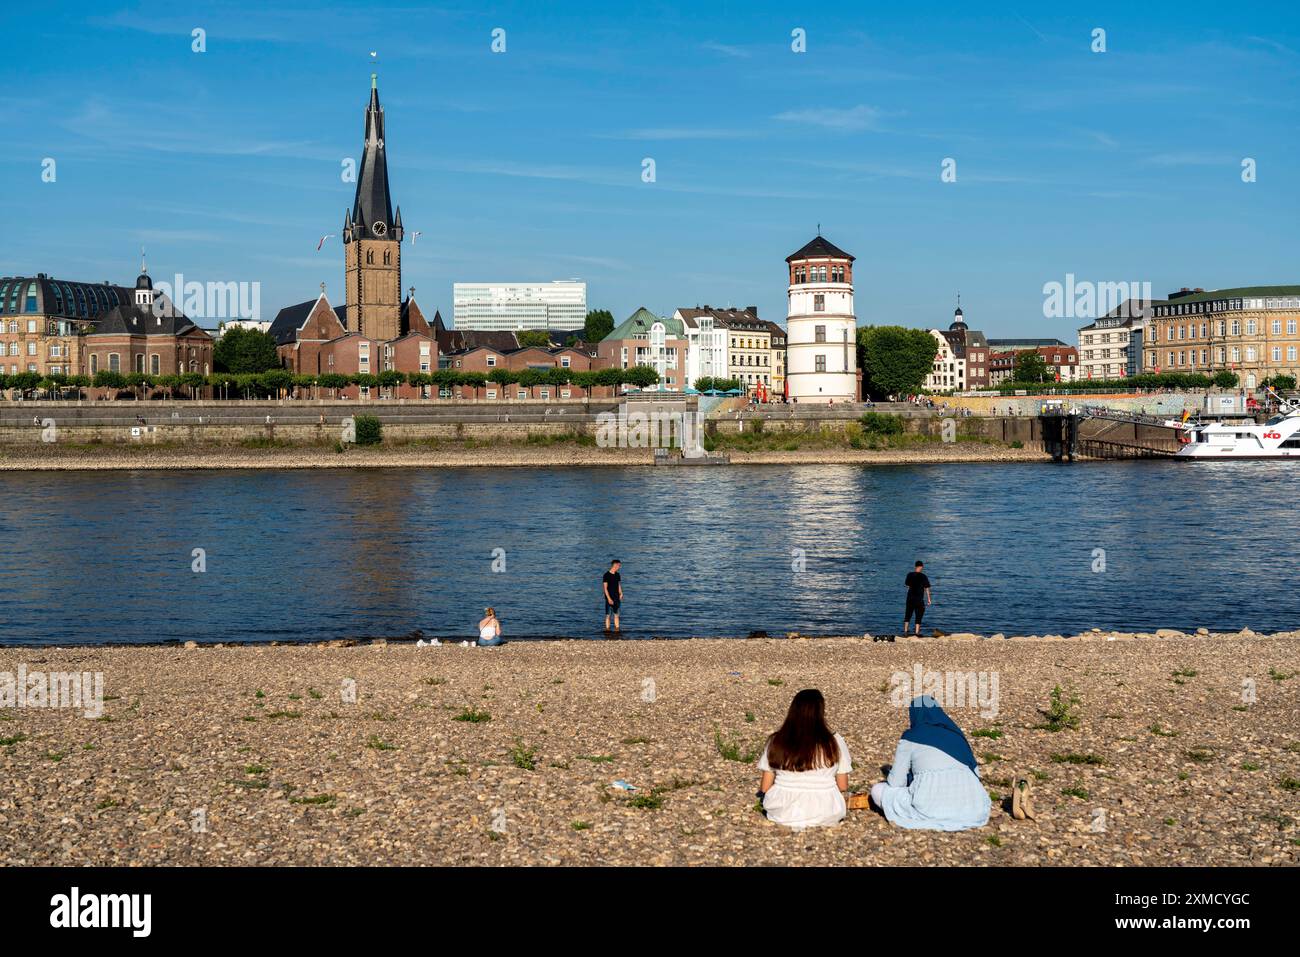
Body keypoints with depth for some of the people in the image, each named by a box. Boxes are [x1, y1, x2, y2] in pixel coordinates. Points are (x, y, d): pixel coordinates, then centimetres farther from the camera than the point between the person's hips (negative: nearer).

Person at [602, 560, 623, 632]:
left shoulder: (617, 575, 8)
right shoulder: (607, 575, -11)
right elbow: (605, 588, -13)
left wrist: (621, 594, 3)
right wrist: (609, 598, -17)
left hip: (616, 598, 6)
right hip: (609, 598, -6)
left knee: (616, 614, 8)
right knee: (608, 615, -2)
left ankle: (617, 628, 12)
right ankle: (607, 629, 2)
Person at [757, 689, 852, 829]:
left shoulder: (776, 741, -7)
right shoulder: (835, 743, -10)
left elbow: (764, 787, -2)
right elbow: (843, 786, -2)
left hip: (782, 813, 1)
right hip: (826, 816, -1)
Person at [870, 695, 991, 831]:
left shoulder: (910, 737, 6)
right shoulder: (955, 734, 17)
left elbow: (896, 782, 6)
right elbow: (975, 772, 18)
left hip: (930, 809, -5)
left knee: (877, 790, 16)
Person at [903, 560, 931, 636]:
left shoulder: (910, 575, 0)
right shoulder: (923, 576, -10)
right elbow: (926, 588, -6)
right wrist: (928, 599, 1)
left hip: (910, 598, 3)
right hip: (919, 599, -3)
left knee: (907, 615, 12)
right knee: (918, 616, 5)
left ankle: (905, 631, 12)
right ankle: (917, 632, 3)